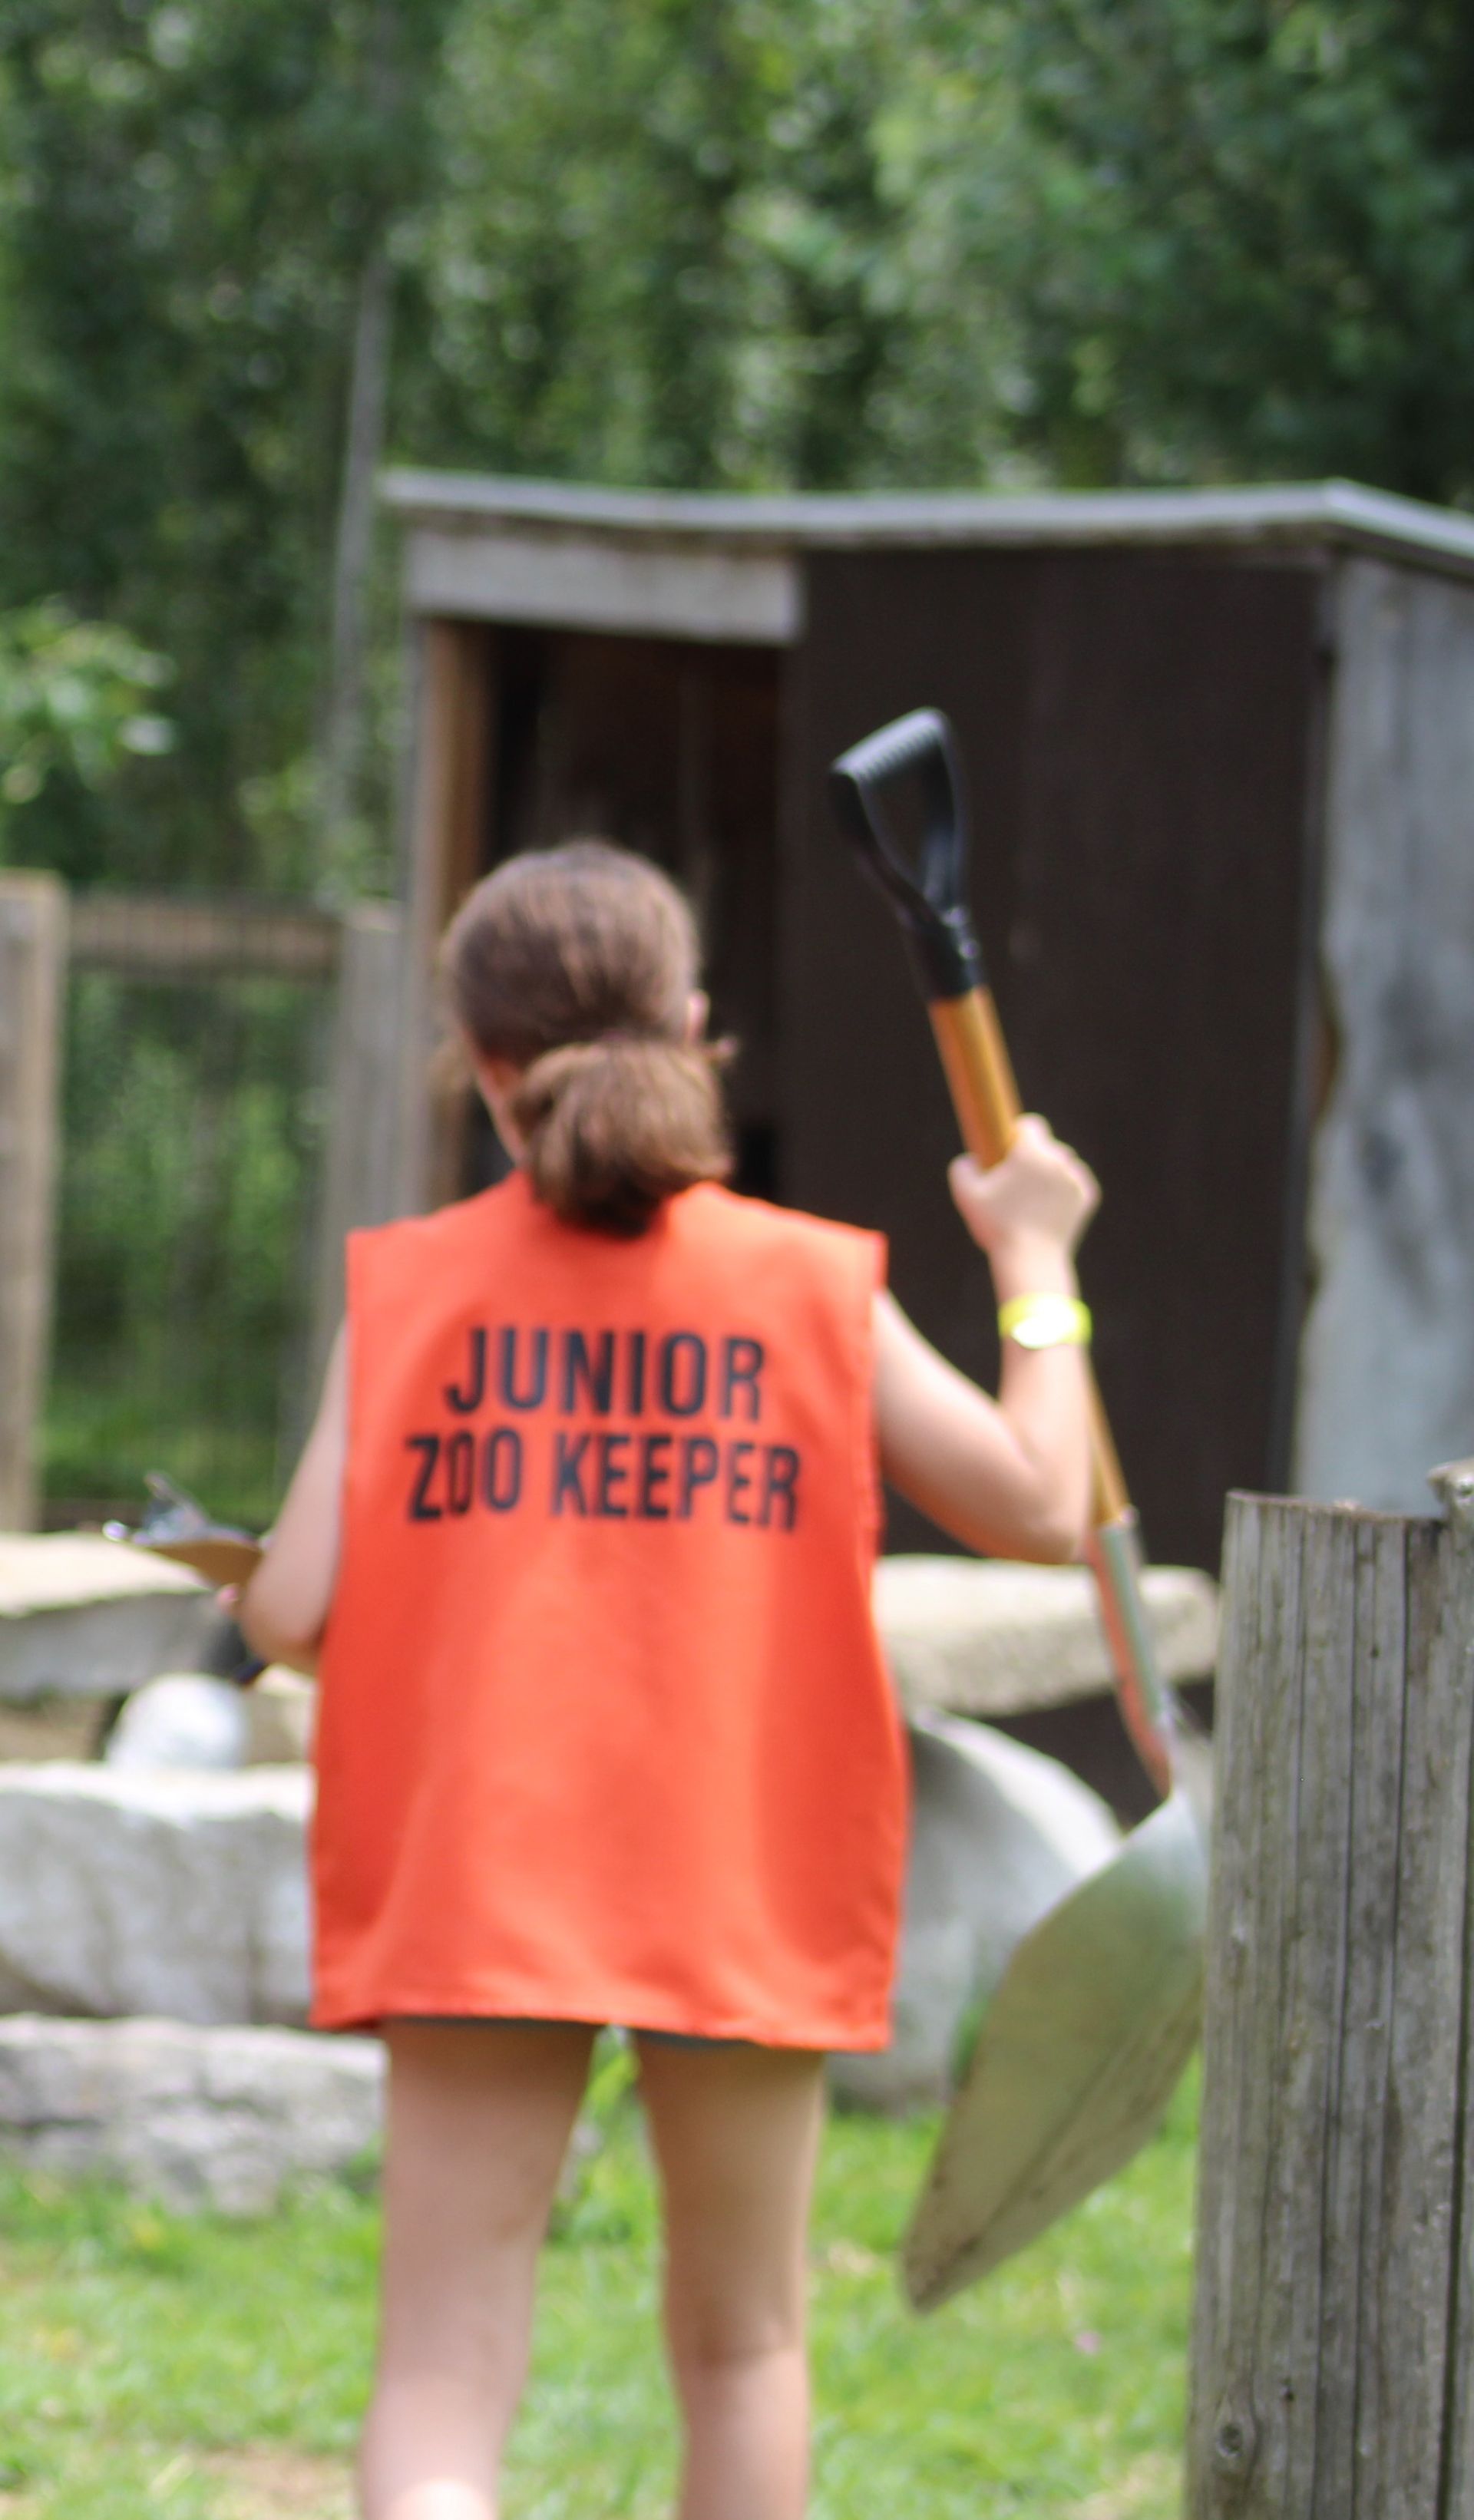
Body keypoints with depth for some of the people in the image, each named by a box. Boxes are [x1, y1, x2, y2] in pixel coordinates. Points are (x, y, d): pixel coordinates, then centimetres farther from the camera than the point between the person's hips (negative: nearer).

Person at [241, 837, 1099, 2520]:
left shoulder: (409, 1290, -1)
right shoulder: (810, 1288, -1)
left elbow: (292, 1615, -6)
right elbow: (1039, 1506, -1)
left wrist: (262, 1580, 18)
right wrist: (1036, 1264, 12)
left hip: (469, 1891, -1)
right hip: (747, 1892, 1)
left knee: (443, 2380, -3)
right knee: (739, 2347, 19)